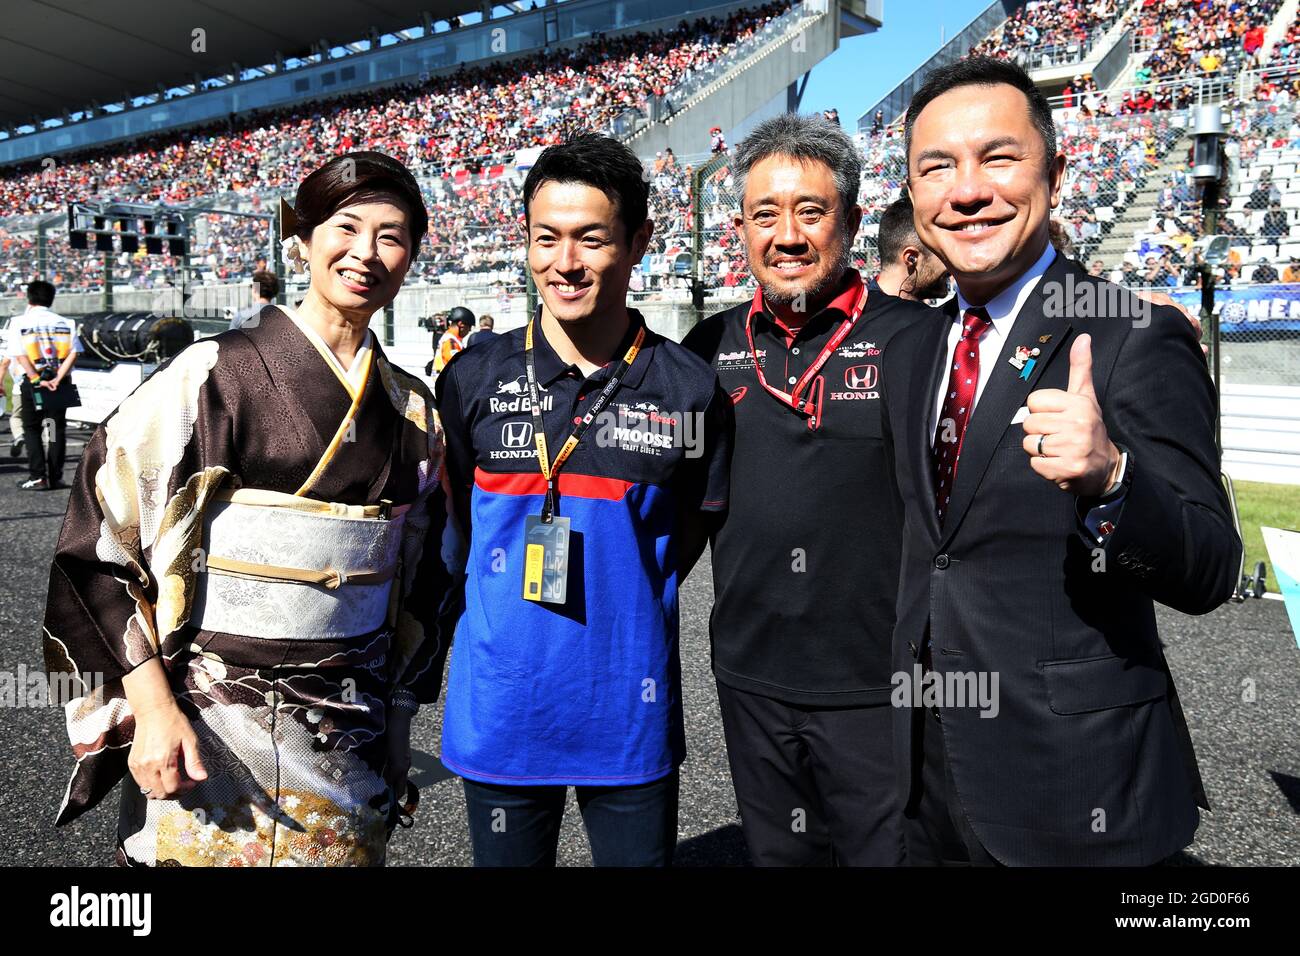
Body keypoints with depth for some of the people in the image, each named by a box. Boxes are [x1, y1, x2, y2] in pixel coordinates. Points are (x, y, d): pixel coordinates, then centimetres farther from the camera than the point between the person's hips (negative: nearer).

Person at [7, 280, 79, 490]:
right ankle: (55, 477, 7)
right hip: (60, 383, 2)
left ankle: (37, 477, 1)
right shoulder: (65, 323, 4)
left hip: (32, 383, -2)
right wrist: (58, 379, -10)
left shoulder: (19, 322, -1)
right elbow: (73, 353, -6)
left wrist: (37, 380, -11)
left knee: (32, 430, 7)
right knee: (58, 429, 8)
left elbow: (20, 355, -10)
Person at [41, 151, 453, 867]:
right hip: (210, 728, -3)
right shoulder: (215, 374, -8)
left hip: (351, 734, 4)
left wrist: (392, 721, 12)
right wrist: (152, 706, -14)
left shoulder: (413, 411, 4)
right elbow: (104, 541, -9)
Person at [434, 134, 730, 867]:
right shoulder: (474, 380, -4)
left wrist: (614, 608, 0)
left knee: (641, 856, 17)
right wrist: (516, 609, 0)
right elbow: (450, 525, 7)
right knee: (508, 858, 19)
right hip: (500, 711, 1)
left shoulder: (690, 388, -6)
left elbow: (689, 534, 6)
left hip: (632, 716, 0)